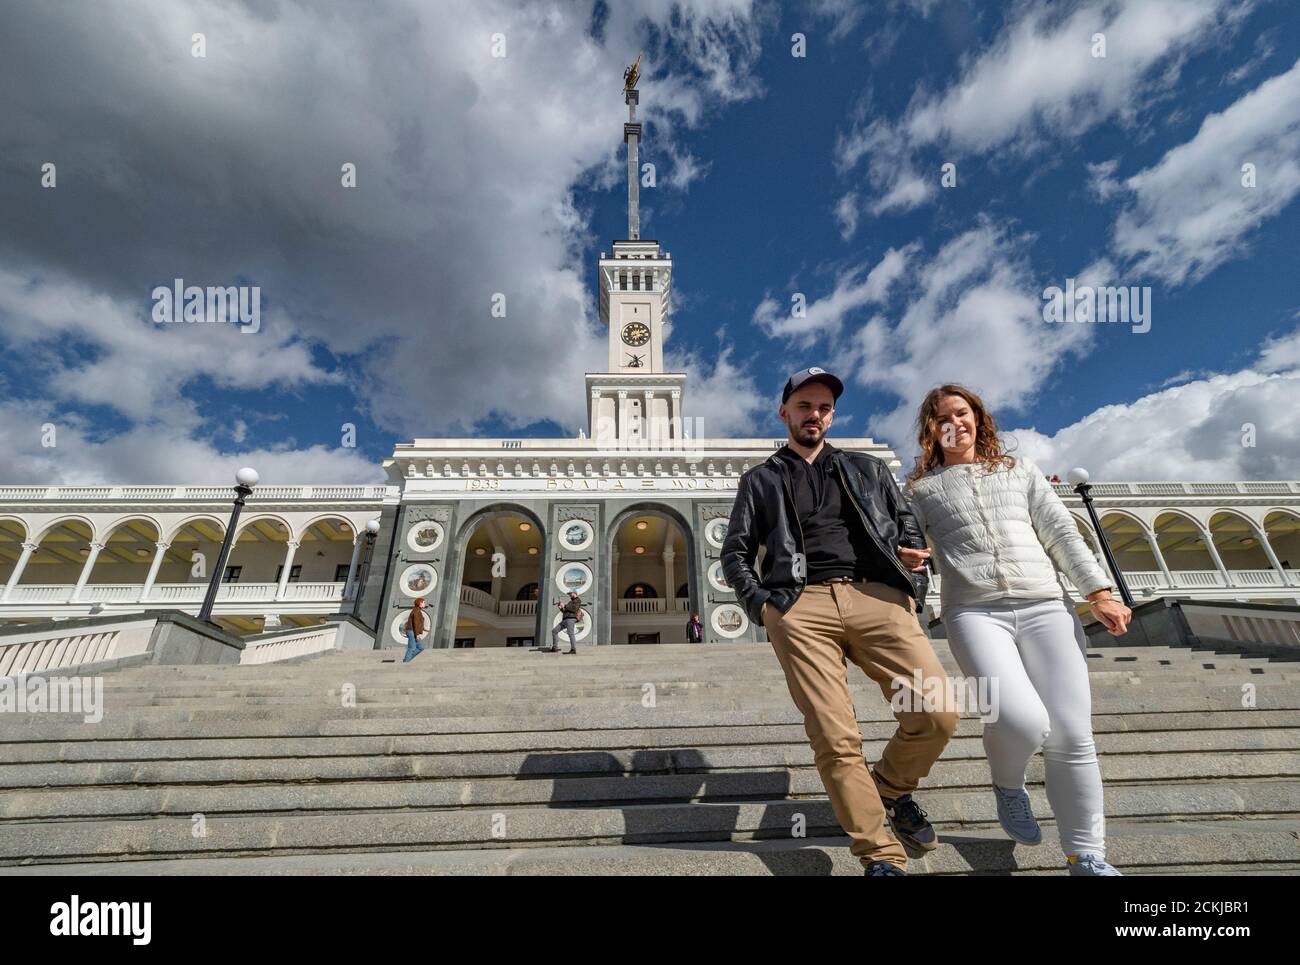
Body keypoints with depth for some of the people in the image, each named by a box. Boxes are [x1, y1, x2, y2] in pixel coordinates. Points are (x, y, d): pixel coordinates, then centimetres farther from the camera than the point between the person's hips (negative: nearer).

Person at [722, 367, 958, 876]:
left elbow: (910, 531, 22)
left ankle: (892, 787, 17)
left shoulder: (869, 469, 26)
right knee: (836, 742, -10)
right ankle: (881, 857, 11)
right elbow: (735, 552, 16)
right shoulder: (761, 480, 21)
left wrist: (915, 590, 6)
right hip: (800, 606, -1)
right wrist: (760, 603, 0)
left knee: (937, 712, -14)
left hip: (878, 598, 2)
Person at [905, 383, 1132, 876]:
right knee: (1023, 719, -22)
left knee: (1072, 736, -3)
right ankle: (1008, 785, 12)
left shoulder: (1019, 470, 18)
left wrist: (1100, 593, 5)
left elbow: (1062, 533, 13)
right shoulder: (922, 488, 11)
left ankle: (1085, 855, 17)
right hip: (974, 612, -2)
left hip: (1046, 606, 3)